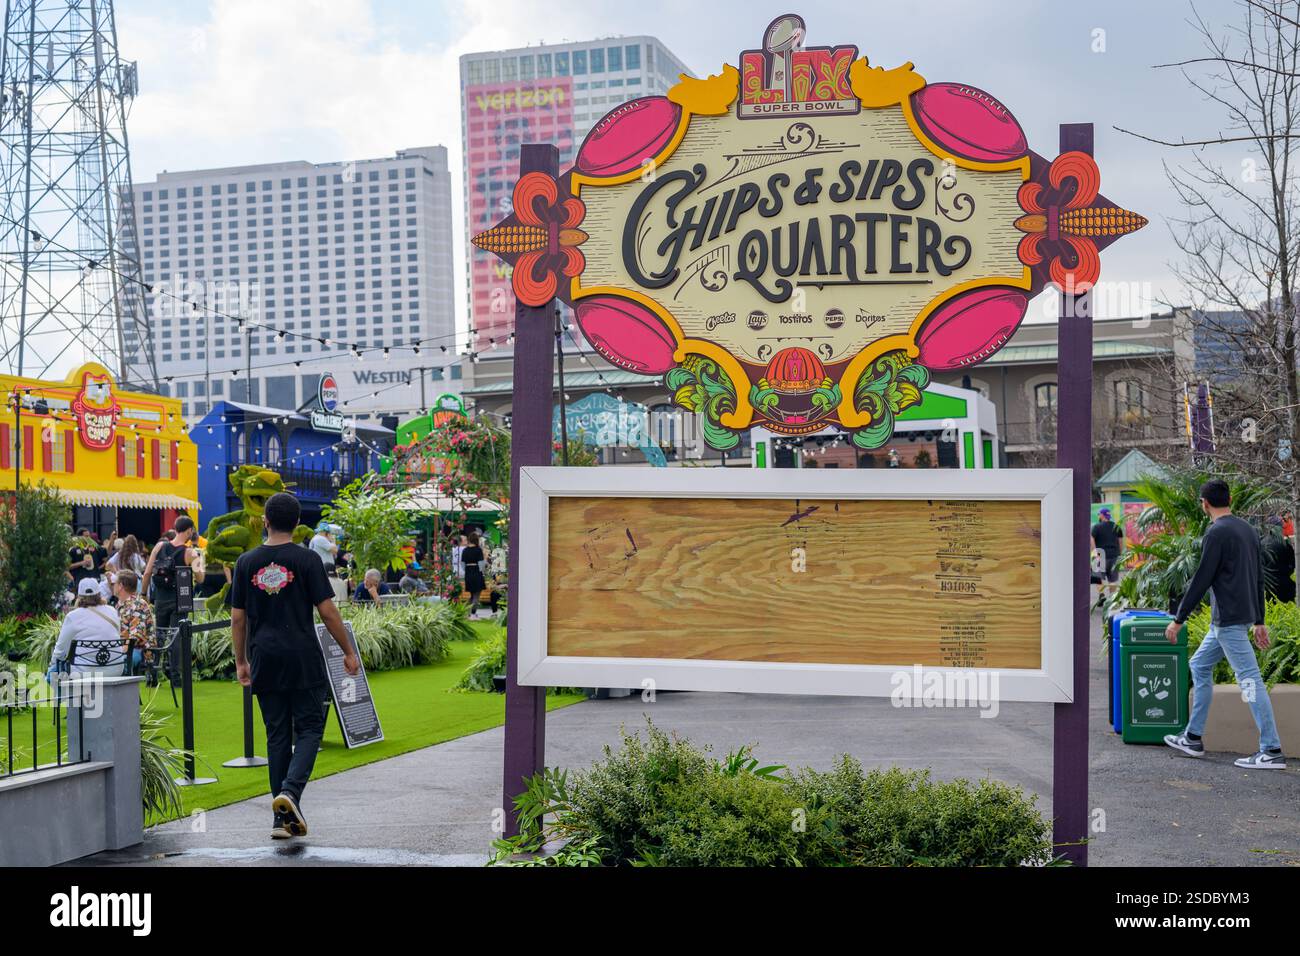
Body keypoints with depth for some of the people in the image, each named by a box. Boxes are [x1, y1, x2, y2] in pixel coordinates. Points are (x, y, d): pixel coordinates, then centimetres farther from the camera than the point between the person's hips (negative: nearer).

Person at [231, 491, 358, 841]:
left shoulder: (246, 562, 4)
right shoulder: (307, 559, -6)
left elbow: (237, 618, 6)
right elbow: (327, 611, -7)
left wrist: (241, 662, 16)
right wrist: (348, 652, 3)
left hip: (264, 660, 3)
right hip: (303, 658, -3)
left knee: (277, 735, 9)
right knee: (308, 728, 6)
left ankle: (283, 819, 8)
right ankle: (290, 790, -18)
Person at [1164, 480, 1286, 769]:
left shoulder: (1217, 533, -13)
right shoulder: (1248, 530, 15)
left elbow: (1201, 580, -16)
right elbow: (1258, 579, 18)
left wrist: (1178, 620, -11)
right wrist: (1259, 621, 22)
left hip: (1228, 620, -10)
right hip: (1244, 615, 10)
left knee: (1249, 679, -9)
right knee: (1200, 666, 17)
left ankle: (1272, 752, -9)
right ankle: (1193, 739, 20)